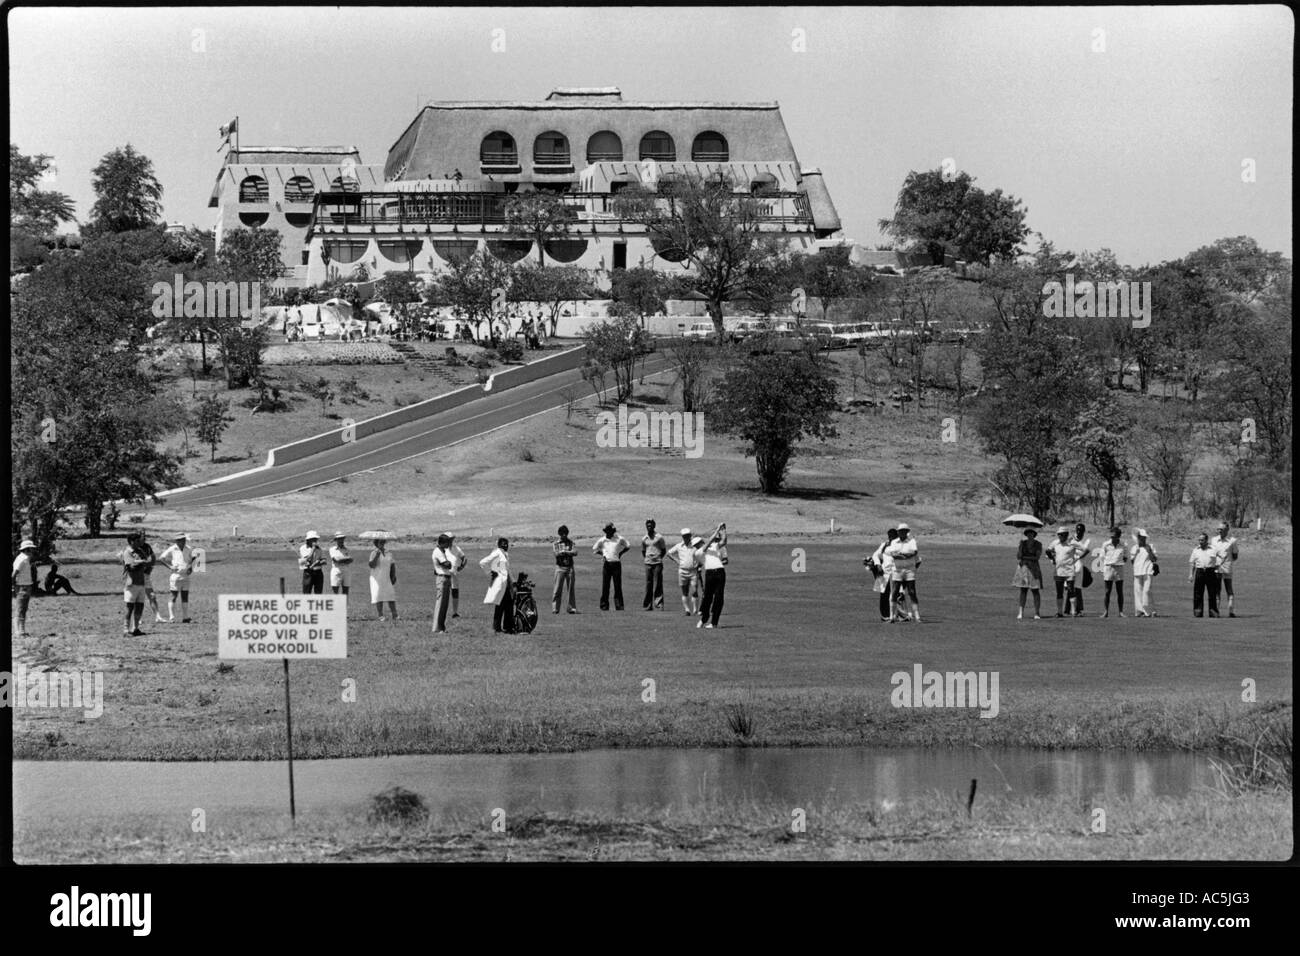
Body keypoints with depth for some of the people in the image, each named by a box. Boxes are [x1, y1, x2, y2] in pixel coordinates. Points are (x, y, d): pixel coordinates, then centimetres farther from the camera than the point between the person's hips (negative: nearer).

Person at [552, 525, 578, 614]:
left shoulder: (571, 543, 11)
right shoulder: (556, 544, 7)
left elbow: (575, 552, -7)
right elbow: (557, 554, -10)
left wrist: (564, 552, -12)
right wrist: (569, 552, -10)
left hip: (570, 567, 2)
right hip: (560, 567, -2)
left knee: (571, 589, 2)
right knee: (557, 589, -6)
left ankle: (572, 608, 4)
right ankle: (555, 608, -5)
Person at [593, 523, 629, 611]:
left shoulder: (619, 539, 3)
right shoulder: (602, 540, 4)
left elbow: (628, 546, 17)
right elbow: (594, 549, 14)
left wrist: (620, 553, 6)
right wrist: (603, 554, 3)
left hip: (616, 564, -1)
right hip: (607, 563, 1)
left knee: (618, 586, -2)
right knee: (605, 586, -1)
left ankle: (619, 605, 1)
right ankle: (604, 605, 4)